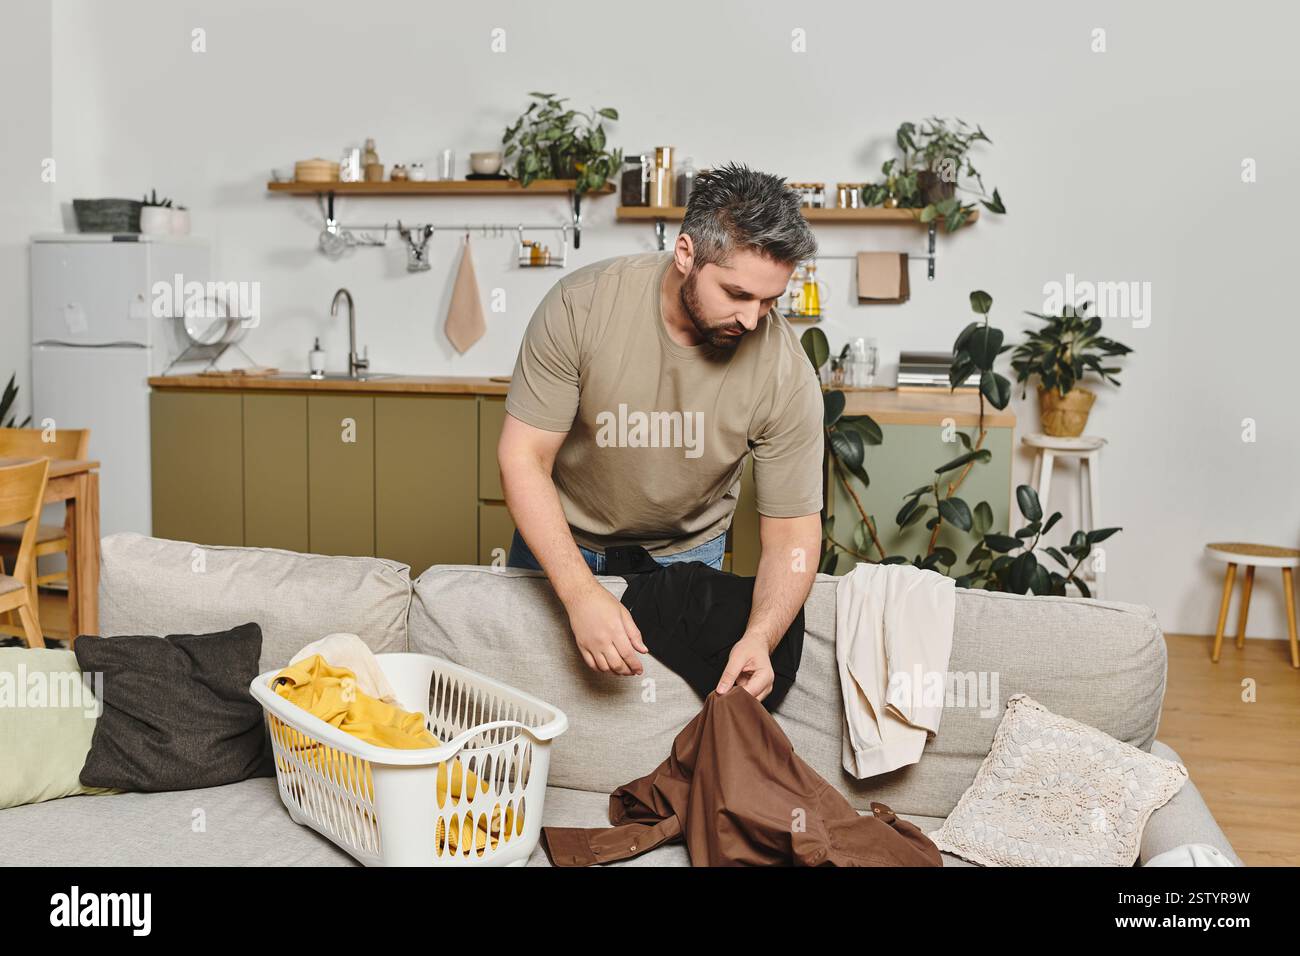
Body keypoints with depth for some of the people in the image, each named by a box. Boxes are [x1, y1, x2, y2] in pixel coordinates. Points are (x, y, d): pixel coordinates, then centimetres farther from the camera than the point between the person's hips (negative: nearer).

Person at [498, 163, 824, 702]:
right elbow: (523, 457, -27)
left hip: (687, 551, 0)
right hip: (559, 537, 0)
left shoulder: (788, 375, -26)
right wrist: (582, 593, -37)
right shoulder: (582, 305, -29)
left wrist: (760, 637, -39)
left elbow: (792, 533, -20)